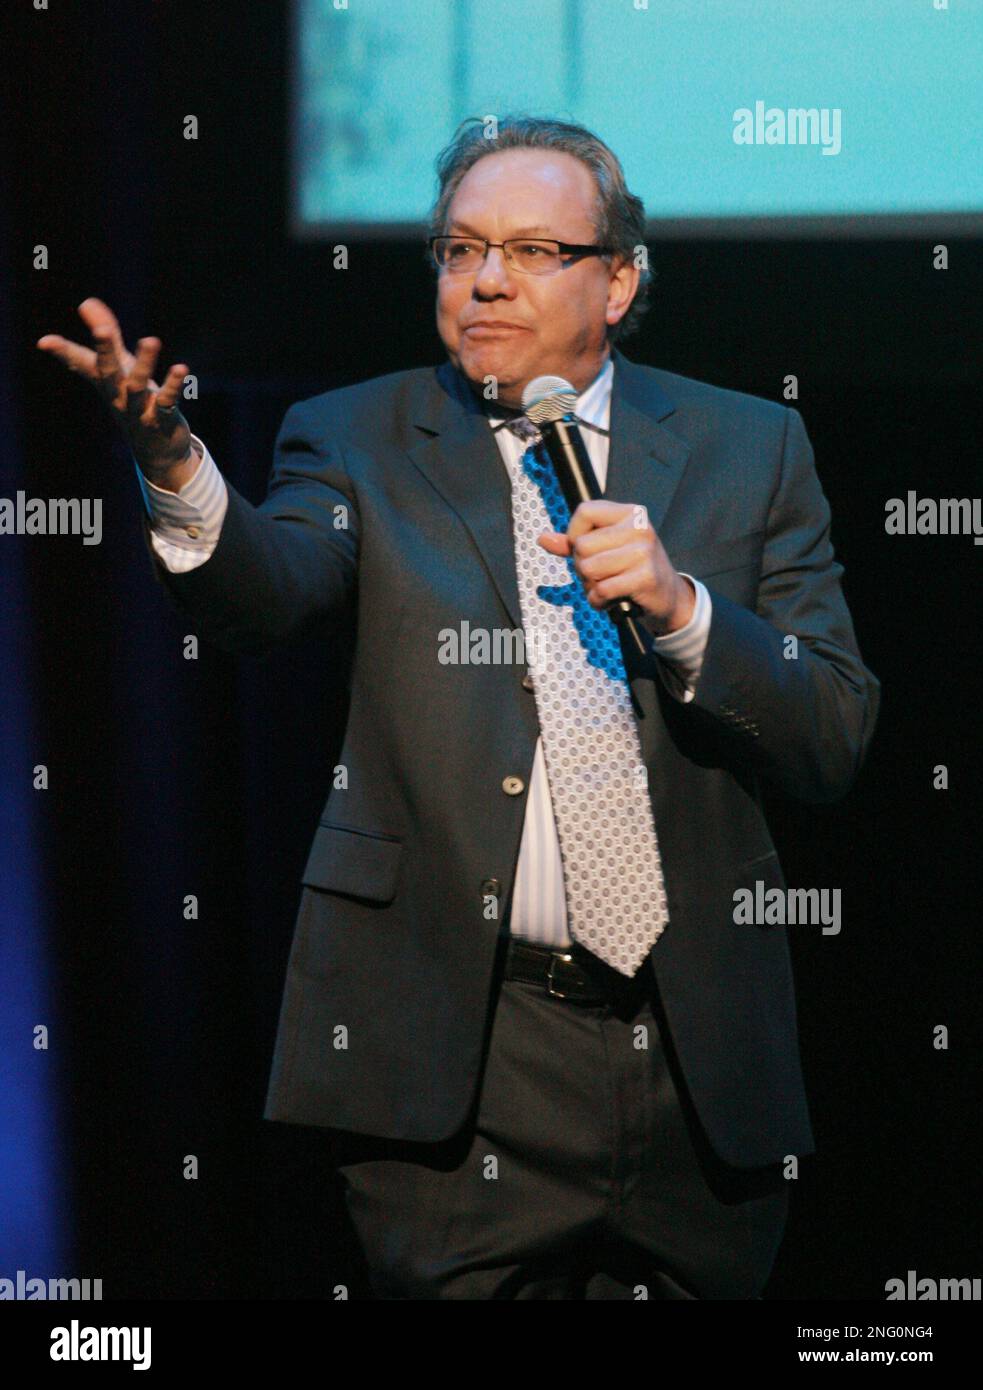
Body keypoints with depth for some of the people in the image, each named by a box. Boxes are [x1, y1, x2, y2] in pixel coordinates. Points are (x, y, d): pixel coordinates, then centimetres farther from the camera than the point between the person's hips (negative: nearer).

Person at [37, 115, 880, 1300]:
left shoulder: (749, 448, 8)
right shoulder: (362, 442, 5)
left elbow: (834, 744, 2)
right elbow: (269, 592, -17)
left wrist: (680, 607, -15)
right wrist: (175, 469, -38)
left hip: (699, 1058, 2)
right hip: (459, 1061, -2)